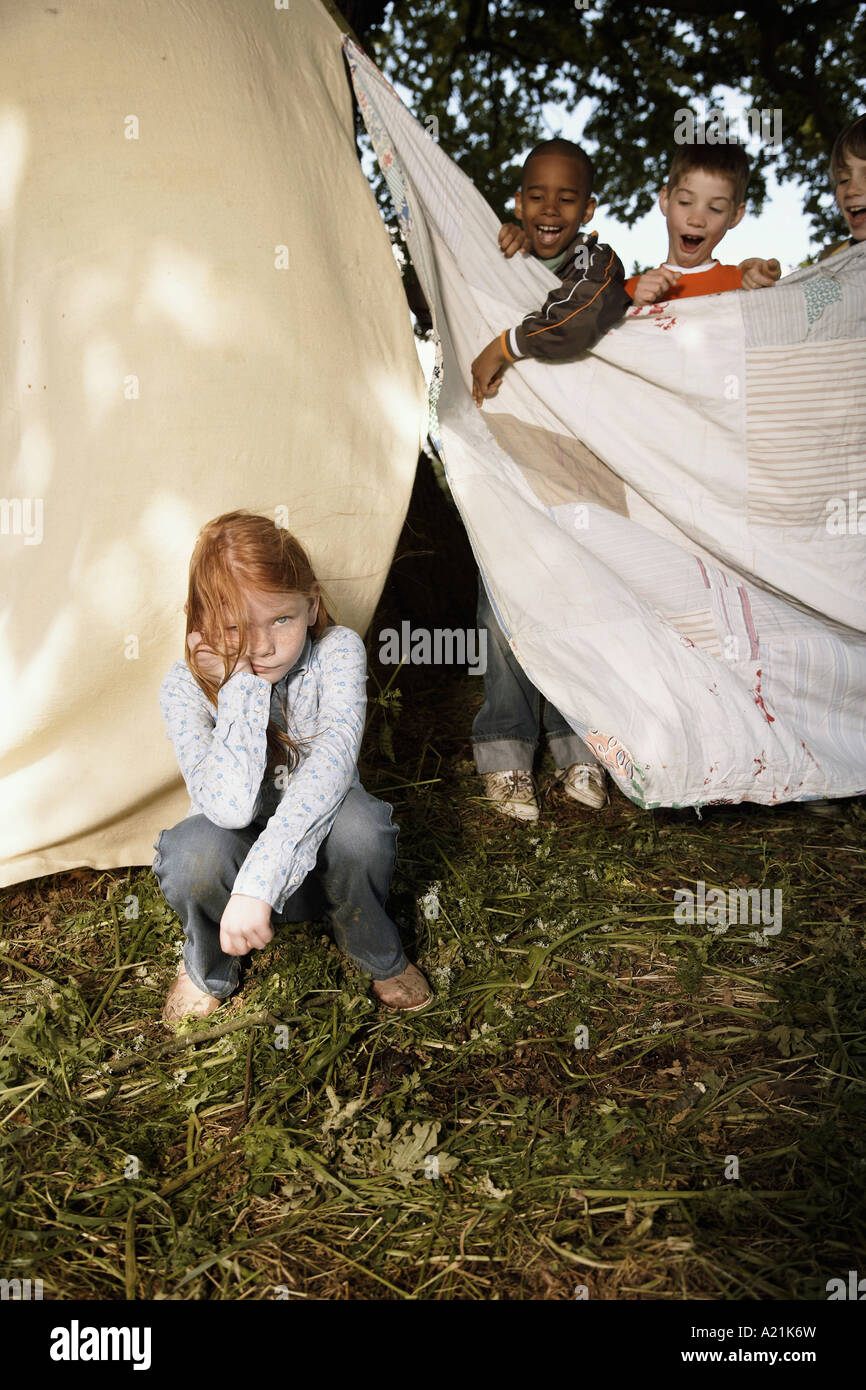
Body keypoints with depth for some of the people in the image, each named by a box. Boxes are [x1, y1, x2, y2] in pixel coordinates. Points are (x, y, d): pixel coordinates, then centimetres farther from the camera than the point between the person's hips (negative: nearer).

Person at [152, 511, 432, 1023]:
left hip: (317, 856, 0)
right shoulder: (186, 687, -19)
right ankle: (207, 971, -1)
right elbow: (231, 807, -35)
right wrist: (240, 681, -33)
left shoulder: (338, 651, -19)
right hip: (234, 856, 0)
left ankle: (381, 957, -3)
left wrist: (257, 881, -46)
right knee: (199, 848, -36)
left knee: (356, 821, -35)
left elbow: (334, 756, -37)